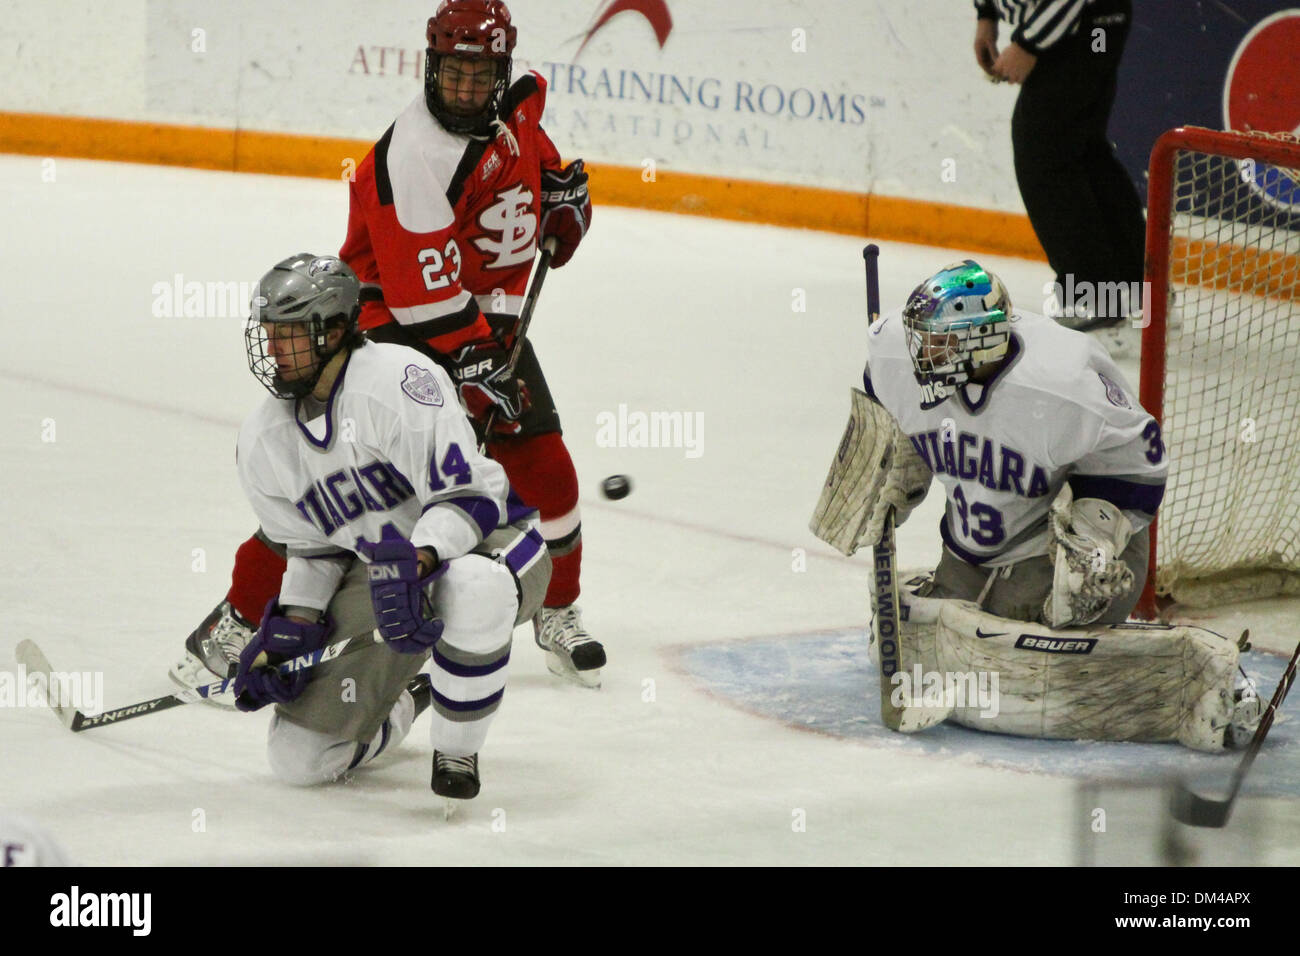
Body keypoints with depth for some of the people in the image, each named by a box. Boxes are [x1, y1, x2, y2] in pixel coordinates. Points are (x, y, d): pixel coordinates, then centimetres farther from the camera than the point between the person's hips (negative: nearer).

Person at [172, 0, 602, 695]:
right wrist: (473, 366, -31)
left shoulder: (518, 105, -2)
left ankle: (559, 613, 24)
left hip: (490, 319, 7)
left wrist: (562, 187, 10)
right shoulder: (412, 156, -27)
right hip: (396, 320, -6)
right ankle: (240, 618, -4)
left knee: (544, 469, 0)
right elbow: (426, 286, -29)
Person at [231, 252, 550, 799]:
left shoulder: (398, 379, -23)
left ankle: (455, 748, -21)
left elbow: (468, 494, -27)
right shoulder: (264, 441, 1)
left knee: (473, 588, -47)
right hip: (379, 577, 6)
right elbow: (312, 548, 12)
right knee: (297, 756, -5)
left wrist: (414, 563, -41)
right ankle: (406, 703, 28)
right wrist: (293, 626, -3)